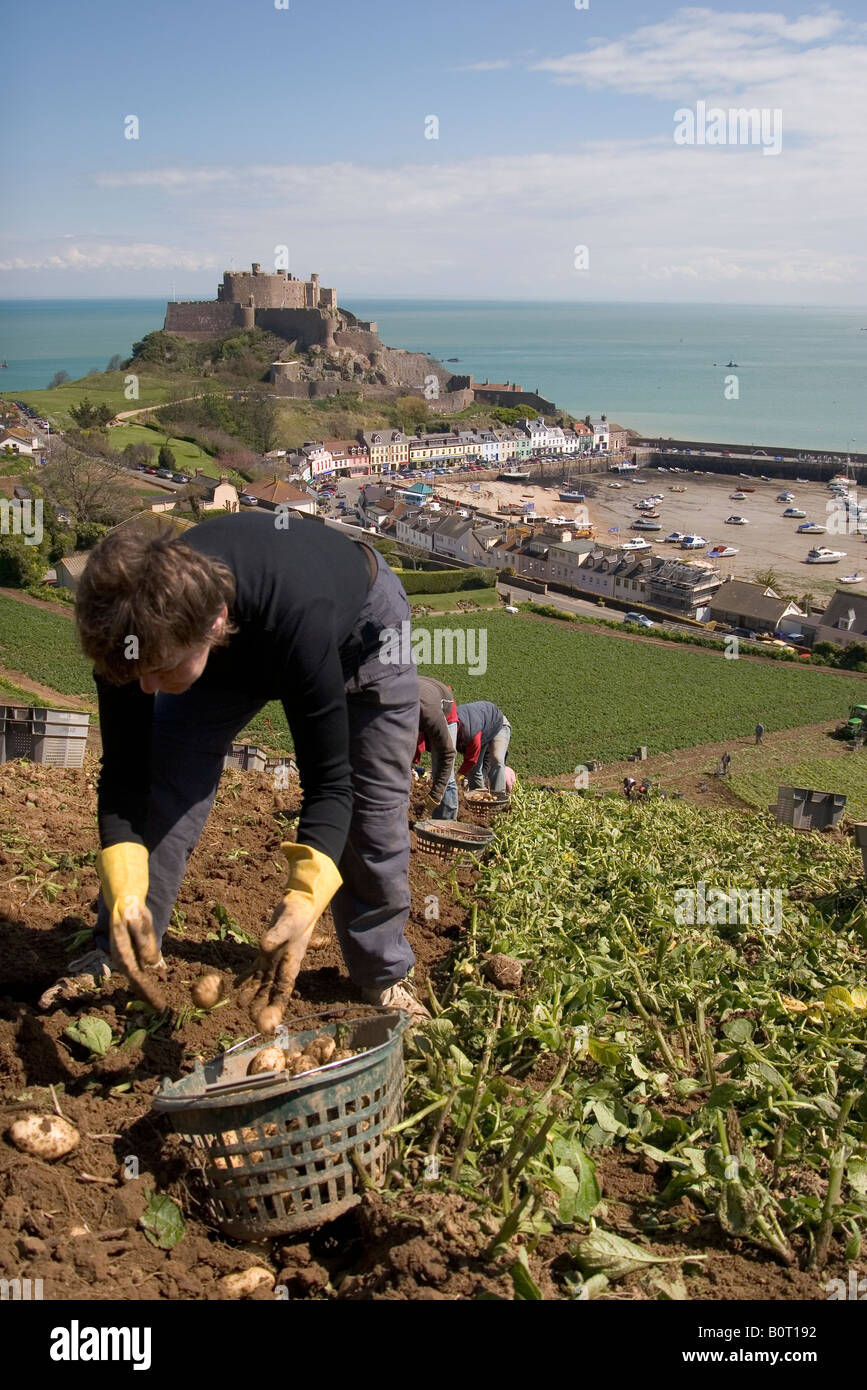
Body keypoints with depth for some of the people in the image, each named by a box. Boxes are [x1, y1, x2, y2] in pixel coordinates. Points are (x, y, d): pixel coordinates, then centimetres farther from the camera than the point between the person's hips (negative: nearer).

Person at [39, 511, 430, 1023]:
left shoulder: (297, 620, -49)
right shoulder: (134, 630, -36)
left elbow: (328, 782, -41)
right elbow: (124, 770, -27)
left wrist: (304, 902, -55)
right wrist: (123, 891, -42)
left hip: (360, 627, -3)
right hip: (236, 649, 3)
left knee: (376, 808, -5)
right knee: (167, 786, -8)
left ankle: (385, 975, 15)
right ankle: (111, 959, 7)